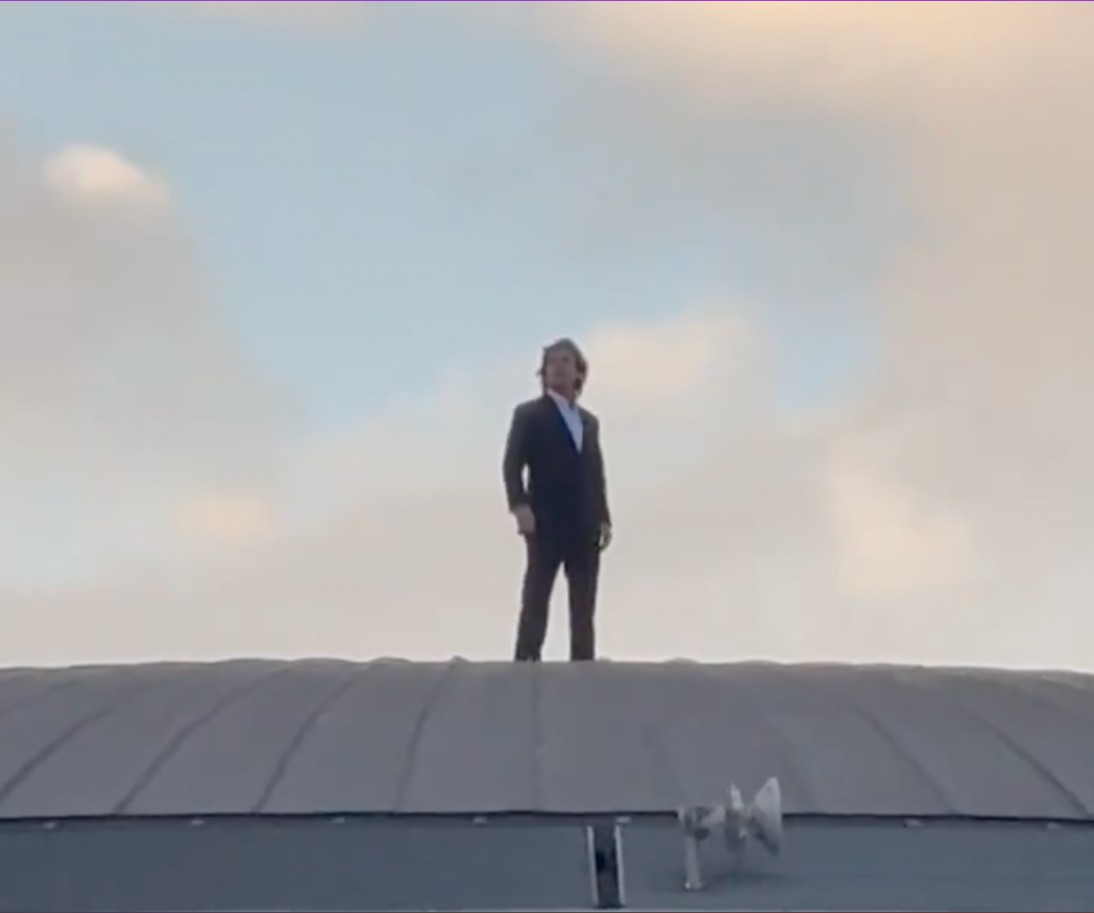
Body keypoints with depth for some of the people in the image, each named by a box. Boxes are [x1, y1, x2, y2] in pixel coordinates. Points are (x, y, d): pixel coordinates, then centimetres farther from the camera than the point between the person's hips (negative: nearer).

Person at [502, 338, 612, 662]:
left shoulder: (589, 421, 24)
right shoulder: (529, 413, 7)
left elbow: (596, 475, 20)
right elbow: (512, 464, -4)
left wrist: (603, 518, 7)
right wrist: (519, 505, -19)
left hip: (584, 526, 5)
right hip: (547, 522, -5)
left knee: (584, 609, 0)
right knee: (535, 601, -11)